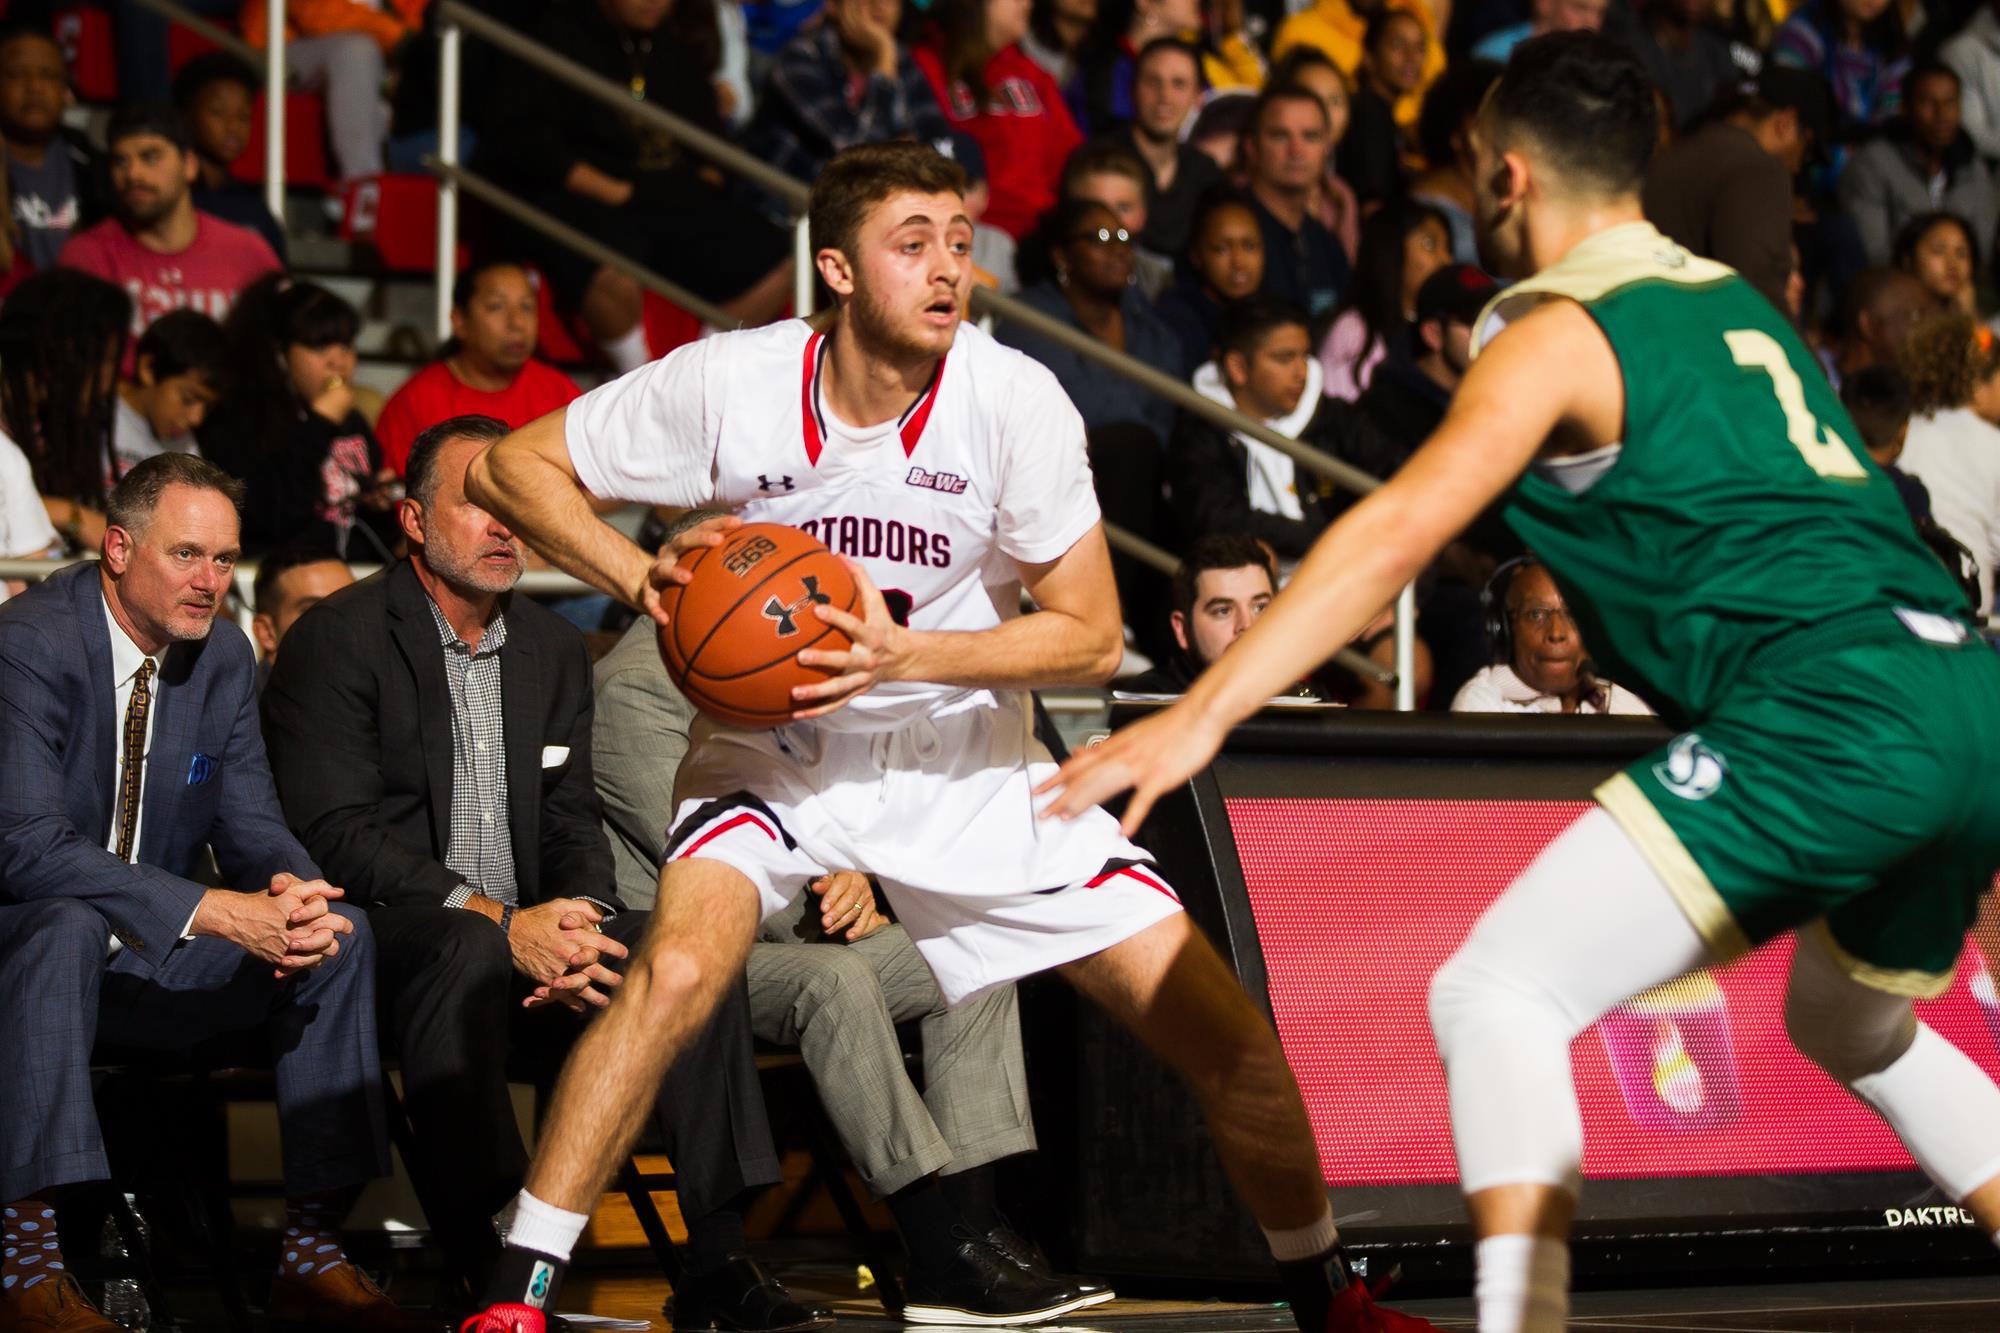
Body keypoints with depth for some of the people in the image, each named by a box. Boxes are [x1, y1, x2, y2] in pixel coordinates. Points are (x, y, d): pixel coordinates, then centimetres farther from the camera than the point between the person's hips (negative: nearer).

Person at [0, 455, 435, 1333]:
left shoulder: (223, 656, 4)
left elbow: (251, 825, 7)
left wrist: (290, 890, -21)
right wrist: (218, 913, -36)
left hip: (149, 963, 7)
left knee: (341, 931, -11)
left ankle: (311, 1251, -11)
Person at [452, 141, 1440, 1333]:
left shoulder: (1017, 400, -18)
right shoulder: (736, 384, -18)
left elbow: (1091, 638, -14)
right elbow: (510, 467, -8)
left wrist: (905, 653, -28)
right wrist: (644, 579, -24)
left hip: (964, 754, 1)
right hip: (775, 741, -1)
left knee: (1219, 1021, -6)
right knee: (678, 969, -31)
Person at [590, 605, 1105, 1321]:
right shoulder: (636, 687, -13)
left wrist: (850, 879, -3)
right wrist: (832, 910, -11)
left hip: (781, 932, 9)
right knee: (834, 978, -35)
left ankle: (970, 1213, -17)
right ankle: (939, 1241, -32)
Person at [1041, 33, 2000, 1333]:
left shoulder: (1559, 330, 1)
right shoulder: (1741, 306, 25)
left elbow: (1399, 530, -12)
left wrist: (1205, 712, -17)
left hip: (1830, 712, -8)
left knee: (1497, 996, -8)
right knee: (1856, 1028, 34)